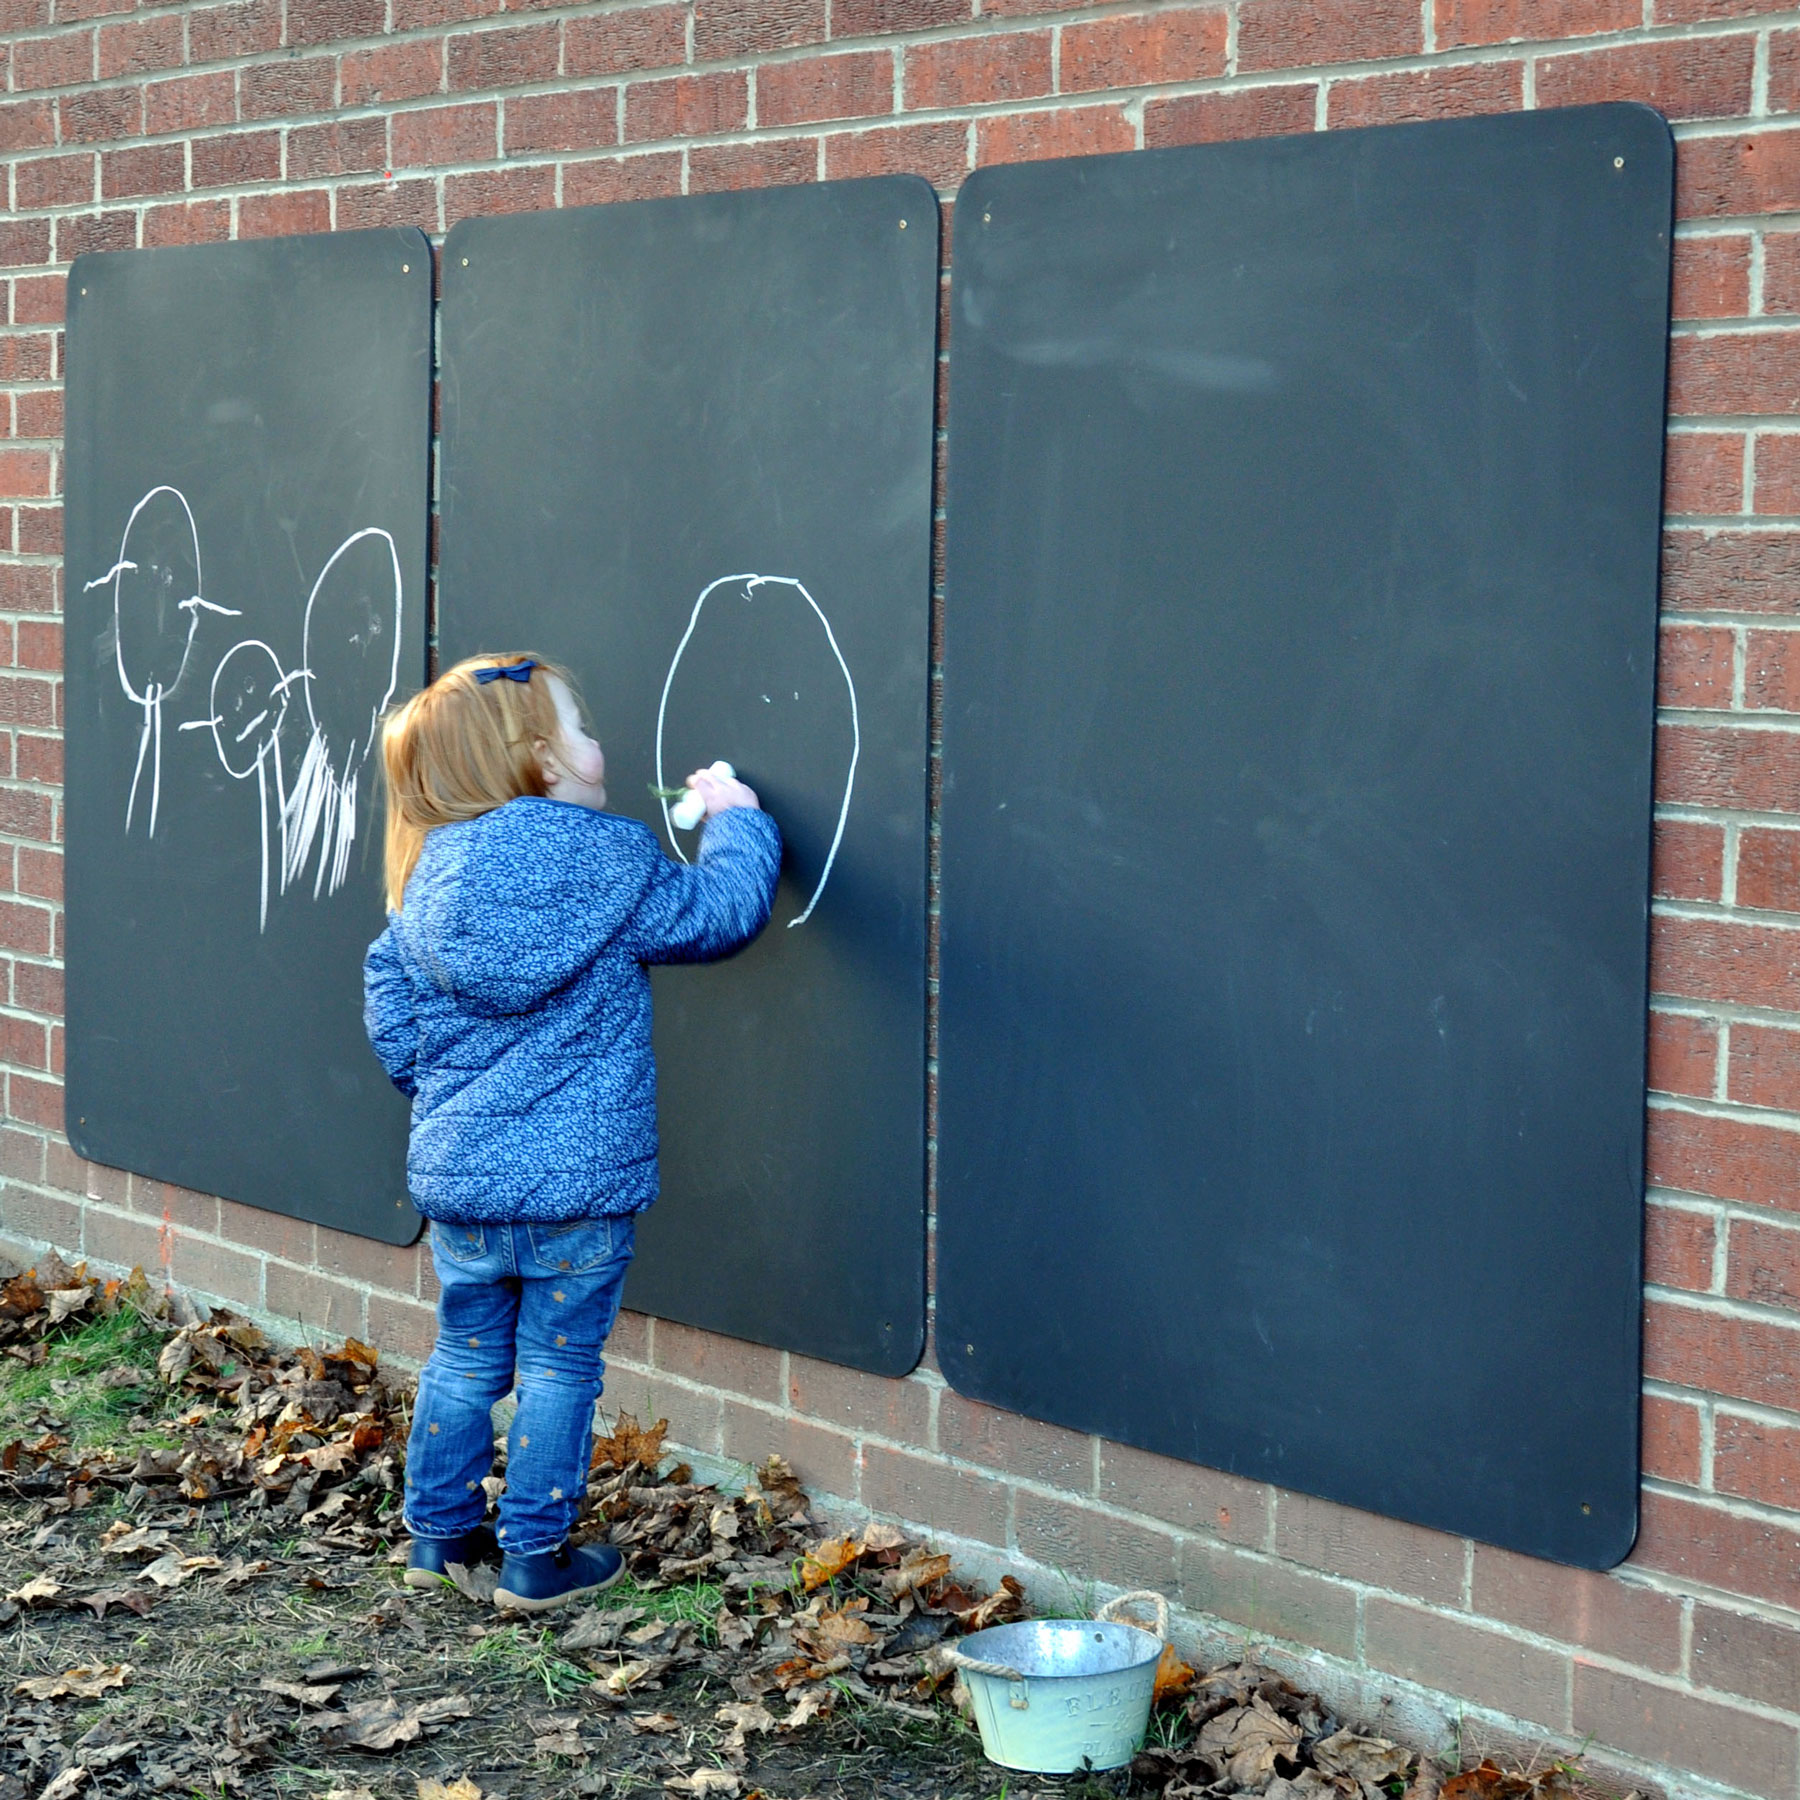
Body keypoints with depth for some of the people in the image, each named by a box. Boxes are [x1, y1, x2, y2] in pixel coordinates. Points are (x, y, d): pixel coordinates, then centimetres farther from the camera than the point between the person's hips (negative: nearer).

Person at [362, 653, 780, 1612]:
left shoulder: (427, 873, 4)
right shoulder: (605, 858, -11)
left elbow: (389, 1012, 9)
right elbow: (720, 912, -1)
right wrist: (735, 820, 15)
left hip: (455, 1169, 5)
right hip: (577, 1176, -5)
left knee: (466, 1355, 18)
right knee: (557, 1366, 5)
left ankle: (439, 1532, 27)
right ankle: (535, 1556, 10)